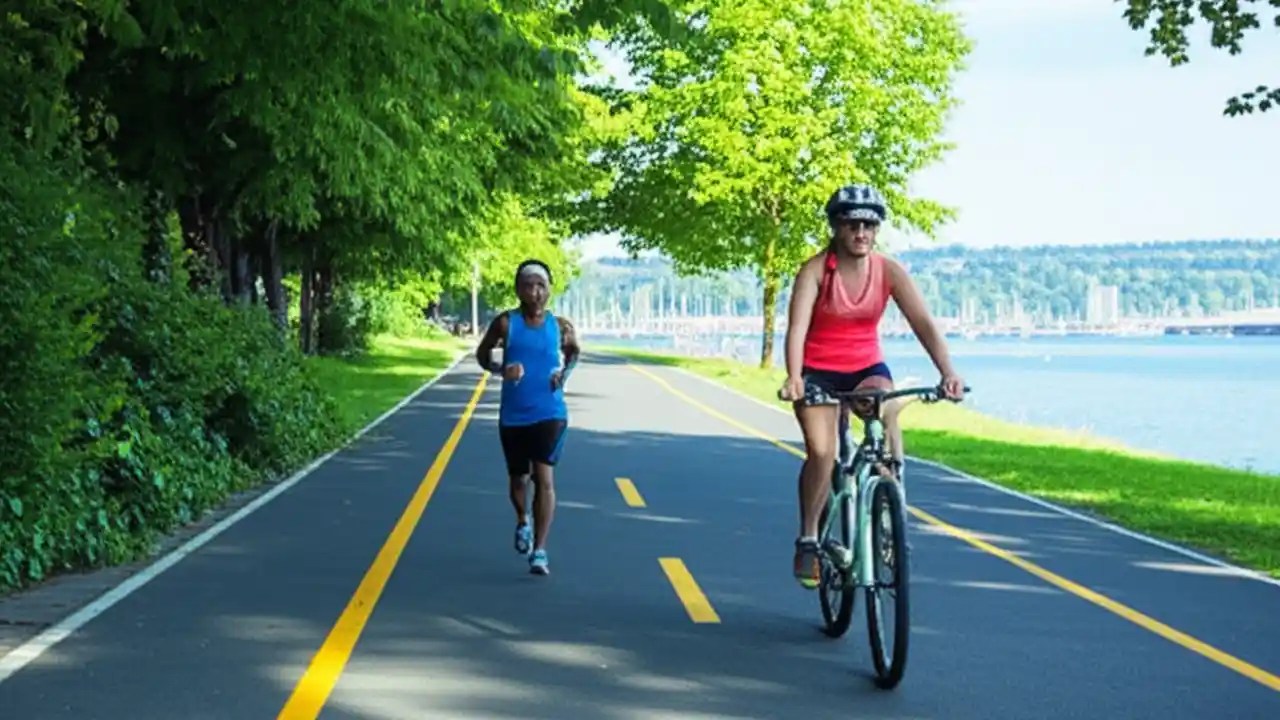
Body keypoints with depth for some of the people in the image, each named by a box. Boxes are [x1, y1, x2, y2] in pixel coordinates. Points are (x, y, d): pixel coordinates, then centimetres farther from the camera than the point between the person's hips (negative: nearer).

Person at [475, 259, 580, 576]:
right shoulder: (506, 323, -8)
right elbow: (482, 353, 4)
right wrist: (500, 370, -15)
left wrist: (565, 373, -1)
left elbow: (574, 351, 18)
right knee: (518, 479, 15)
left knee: (544, 478, -13)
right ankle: (523, 521, 47)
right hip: (513, 416, 1)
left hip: (550, 414, -1)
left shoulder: (561, 326, -3)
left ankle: (540, 551, -10)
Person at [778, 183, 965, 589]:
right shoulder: (815, 271, -15)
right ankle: (808, 540, 1)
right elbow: (797, 327, -27)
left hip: (866, 367, 2)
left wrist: (947, 372, -32)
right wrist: (793, 377, -44)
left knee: (887, 408, -30)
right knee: (821, 452, -20)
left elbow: (923, 323, -17)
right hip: (818, 372, -2)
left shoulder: (889, 271, -9)